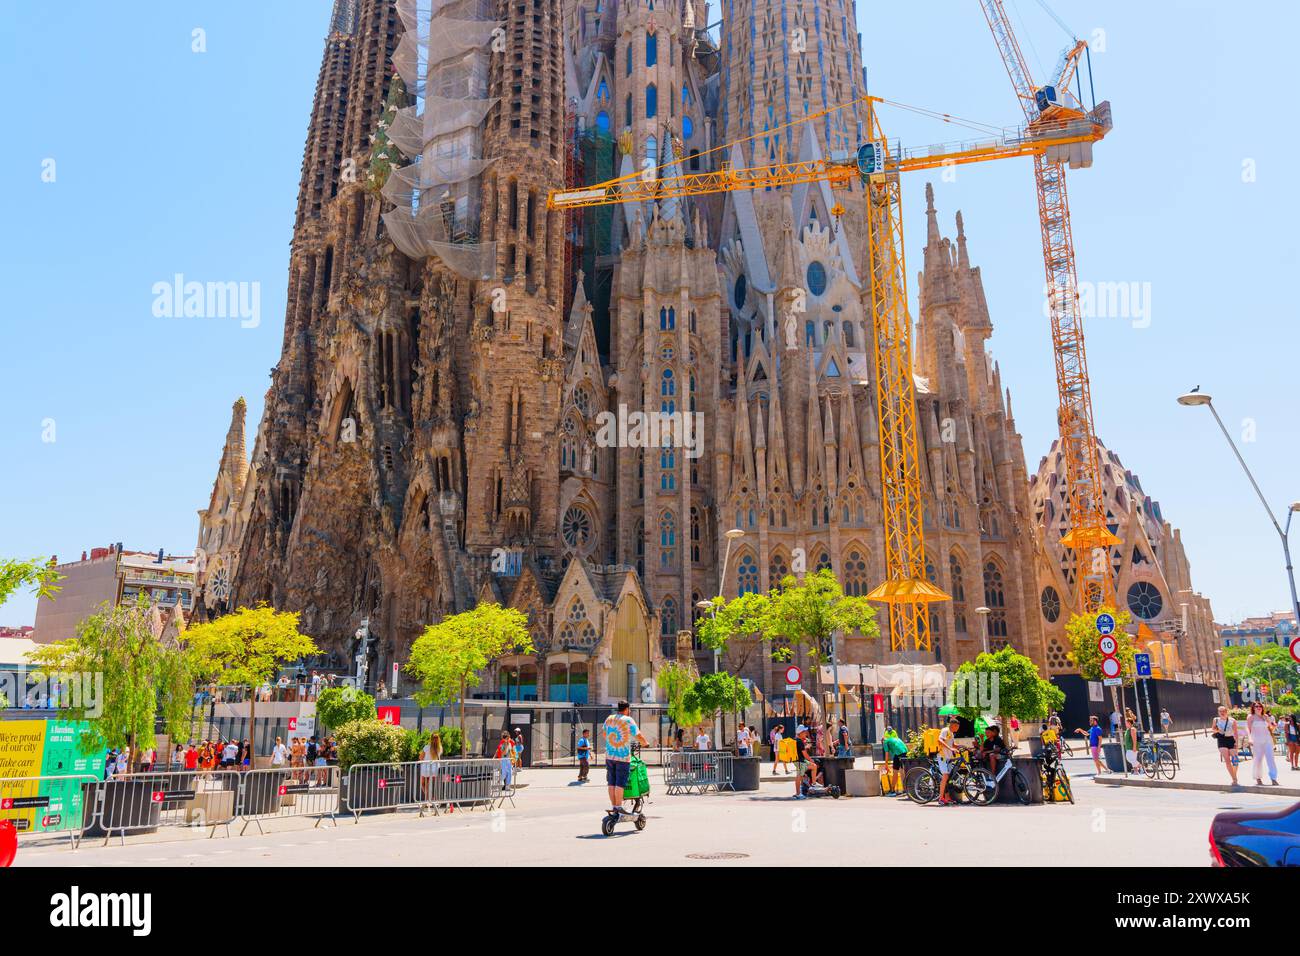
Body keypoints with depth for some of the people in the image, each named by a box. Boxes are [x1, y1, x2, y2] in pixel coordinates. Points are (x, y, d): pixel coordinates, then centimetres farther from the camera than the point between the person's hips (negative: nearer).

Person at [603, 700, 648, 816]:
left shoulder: (609, 719, 9)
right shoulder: (628, 720, -8)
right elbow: (638, 736, -7)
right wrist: (646, 743, 12)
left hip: (609, 755, 5)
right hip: (623, 756, -5)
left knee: (611, 782, 10)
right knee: (620, 783, -2)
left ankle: (613, 806, 14)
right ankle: (618, 807, -1)